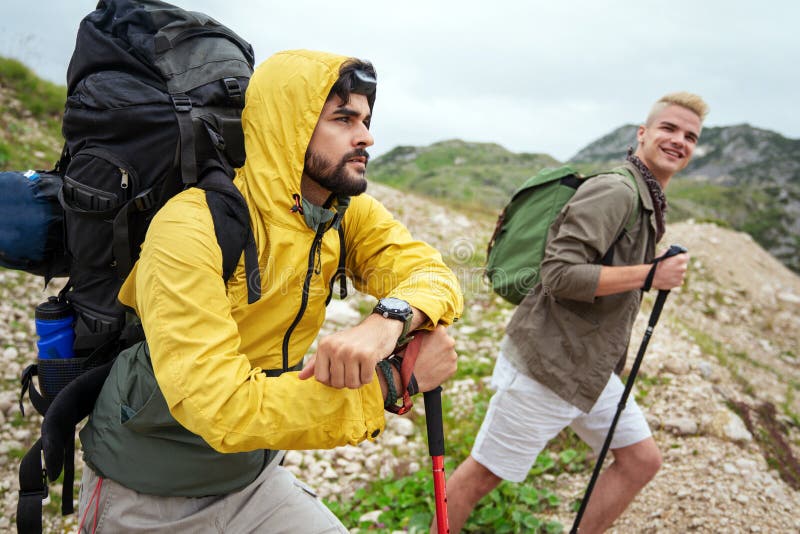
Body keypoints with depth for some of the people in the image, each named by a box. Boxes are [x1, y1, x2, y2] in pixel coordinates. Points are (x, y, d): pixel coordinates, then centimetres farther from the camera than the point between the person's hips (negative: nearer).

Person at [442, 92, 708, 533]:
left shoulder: (649, 203, 14)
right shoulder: (615, 191, -18)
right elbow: (560, 274, -26)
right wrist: (651, 274, -20)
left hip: (591, 369, 10)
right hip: (545, 364, -10)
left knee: (642, 460, 14)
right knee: (483, 474, 4)